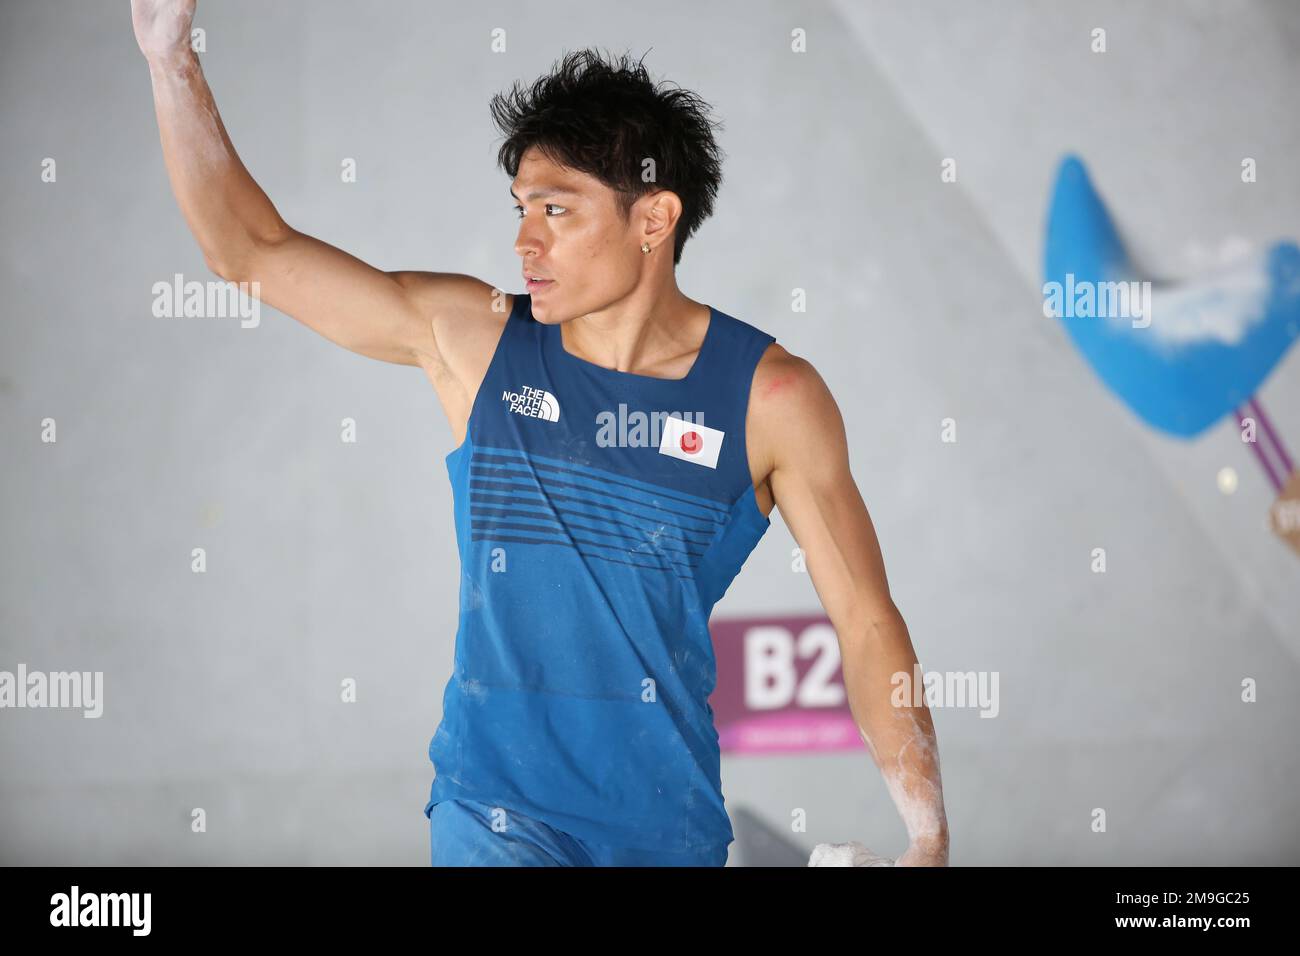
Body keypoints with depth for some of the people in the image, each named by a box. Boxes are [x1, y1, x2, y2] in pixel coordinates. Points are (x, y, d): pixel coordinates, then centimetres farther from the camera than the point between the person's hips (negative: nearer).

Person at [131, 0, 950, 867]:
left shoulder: (769, 397, -5)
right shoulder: (472, 338, 0)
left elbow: (865, 621, -4)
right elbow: (250, 249, 5)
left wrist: (929, 837, -10)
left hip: (669, 825, 0)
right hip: (495, 814, 0)